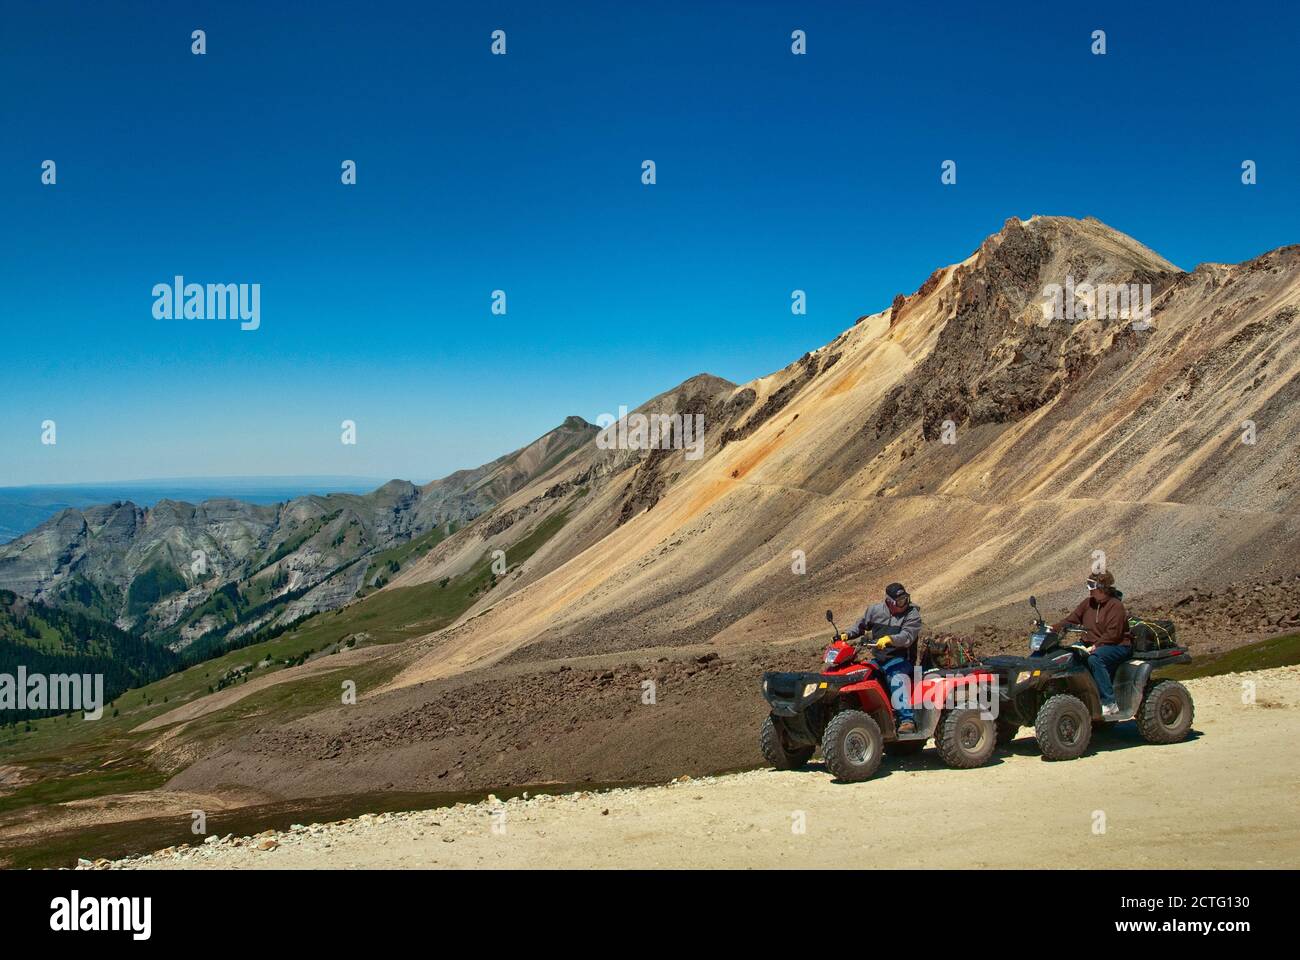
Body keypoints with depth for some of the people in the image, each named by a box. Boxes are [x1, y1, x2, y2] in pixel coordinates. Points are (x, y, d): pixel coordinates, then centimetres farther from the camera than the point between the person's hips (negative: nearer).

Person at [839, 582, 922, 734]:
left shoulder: (912, 614, -5)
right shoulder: (875, 610, 8)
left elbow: (907, 636, -21)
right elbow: (861, 626, 23)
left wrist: (889, 639, -38)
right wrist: (847, 635, 6)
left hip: (899, 660, -6)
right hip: (877, 659, 6)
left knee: (898, 679, -34)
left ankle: (907, 720, -41)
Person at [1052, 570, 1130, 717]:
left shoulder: (1115, 606, -10)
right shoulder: (1088, 603, 10)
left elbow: (1113, 634, -19)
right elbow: (1071, 620, 8)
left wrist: (1095, 647, -27)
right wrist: (1053, 629, -8)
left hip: (1117, 646, -7)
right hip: (1093, 646, 7)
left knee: (1095, 659, -36)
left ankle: (1109, 704, -31)